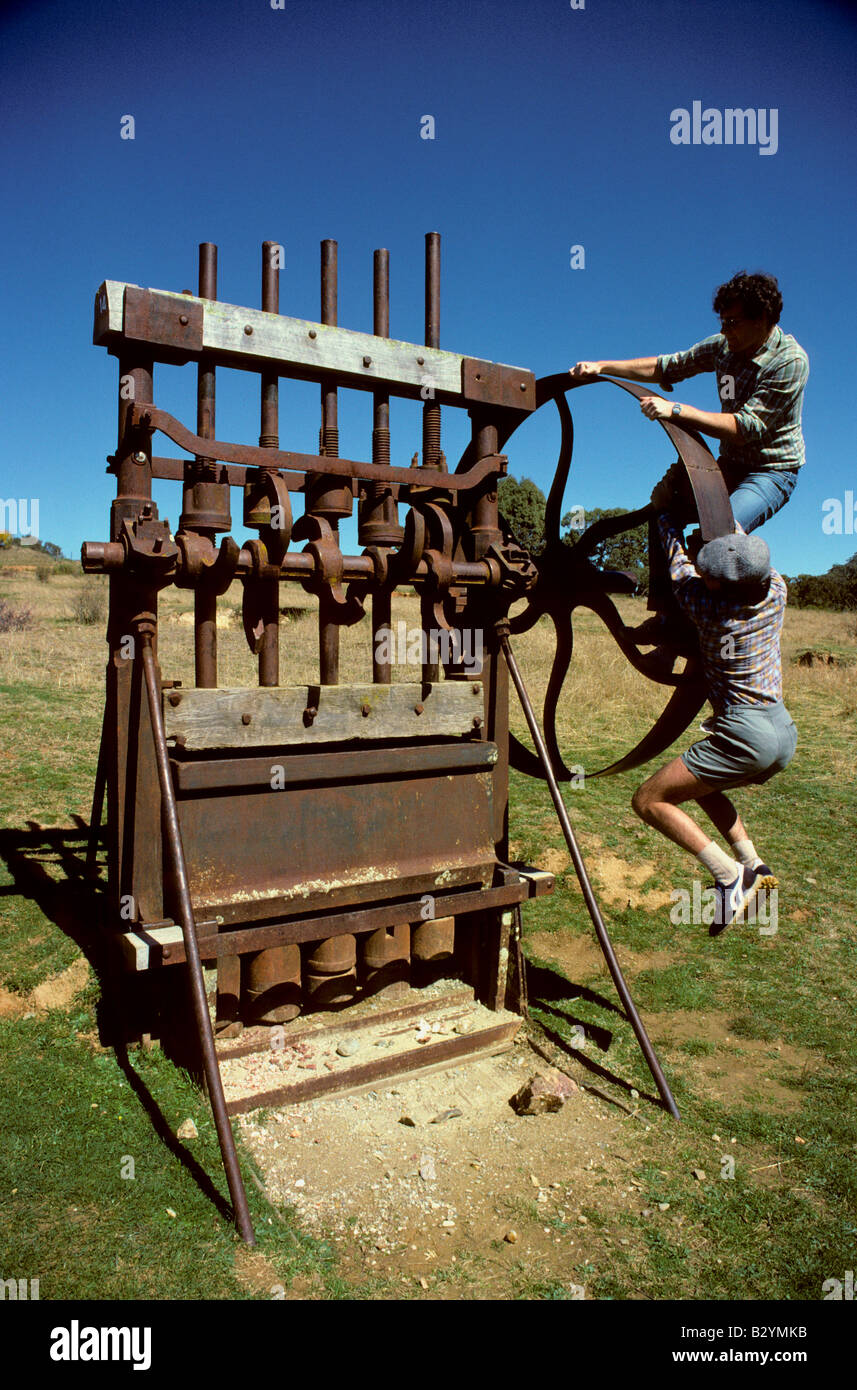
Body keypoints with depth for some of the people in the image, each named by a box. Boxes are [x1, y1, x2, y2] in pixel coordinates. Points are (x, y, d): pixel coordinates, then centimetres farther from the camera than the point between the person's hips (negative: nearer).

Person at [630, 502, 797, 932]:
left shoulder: (710, 607, -15)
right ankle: (752, 864, 18)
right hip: (785, 734, 9)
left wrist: (663, 510, 19)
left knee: (649, 800, 1)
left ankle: (729, 874, -8)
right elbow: (745, 549, 23)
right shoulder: (777, 590, 0)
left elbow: (678, 562, 4)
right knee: (701, 782, 31)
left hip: (746, 735, -9)